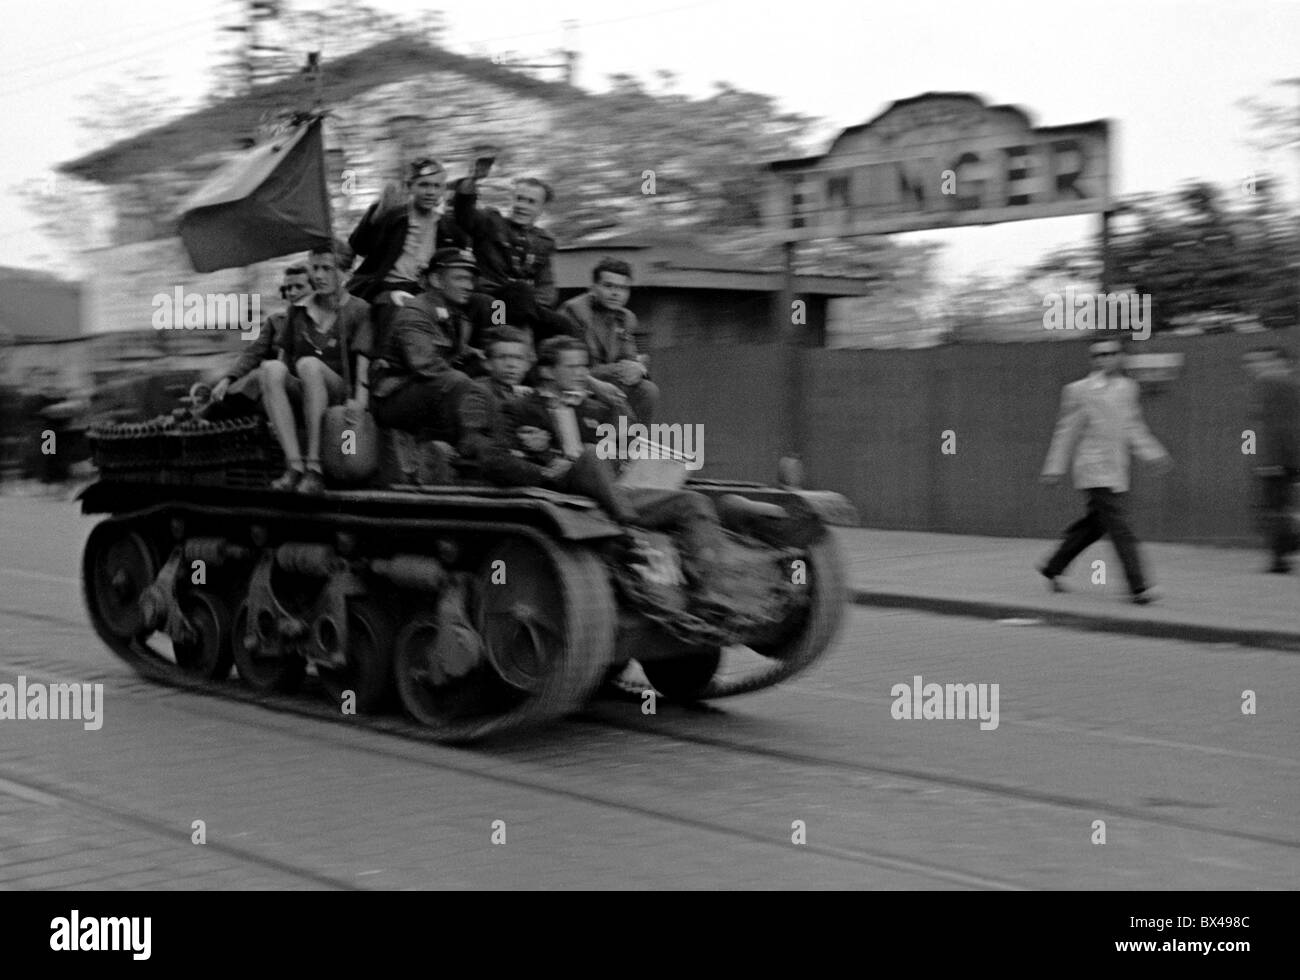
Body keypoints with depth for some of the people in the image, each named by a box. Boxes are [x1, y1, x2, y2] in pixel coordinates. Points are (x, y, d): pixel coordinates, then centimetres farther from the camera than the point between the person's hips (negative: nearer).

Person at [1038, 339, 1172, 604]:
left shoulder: (1127, 388, 12)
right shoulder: (1079, 390, -5)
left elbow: (1133, 427, 20)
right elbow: (1066, 432, -2)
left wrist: (1154, 453, 11)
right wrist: (1054, 469, -2)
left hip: (1116, 471, 7)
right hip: (1094, 470, -7)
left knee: (1094, 525, 13)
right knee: (1120, 530, -13)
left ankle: (1052, 569, 28)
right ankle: (1137, 587, -14)